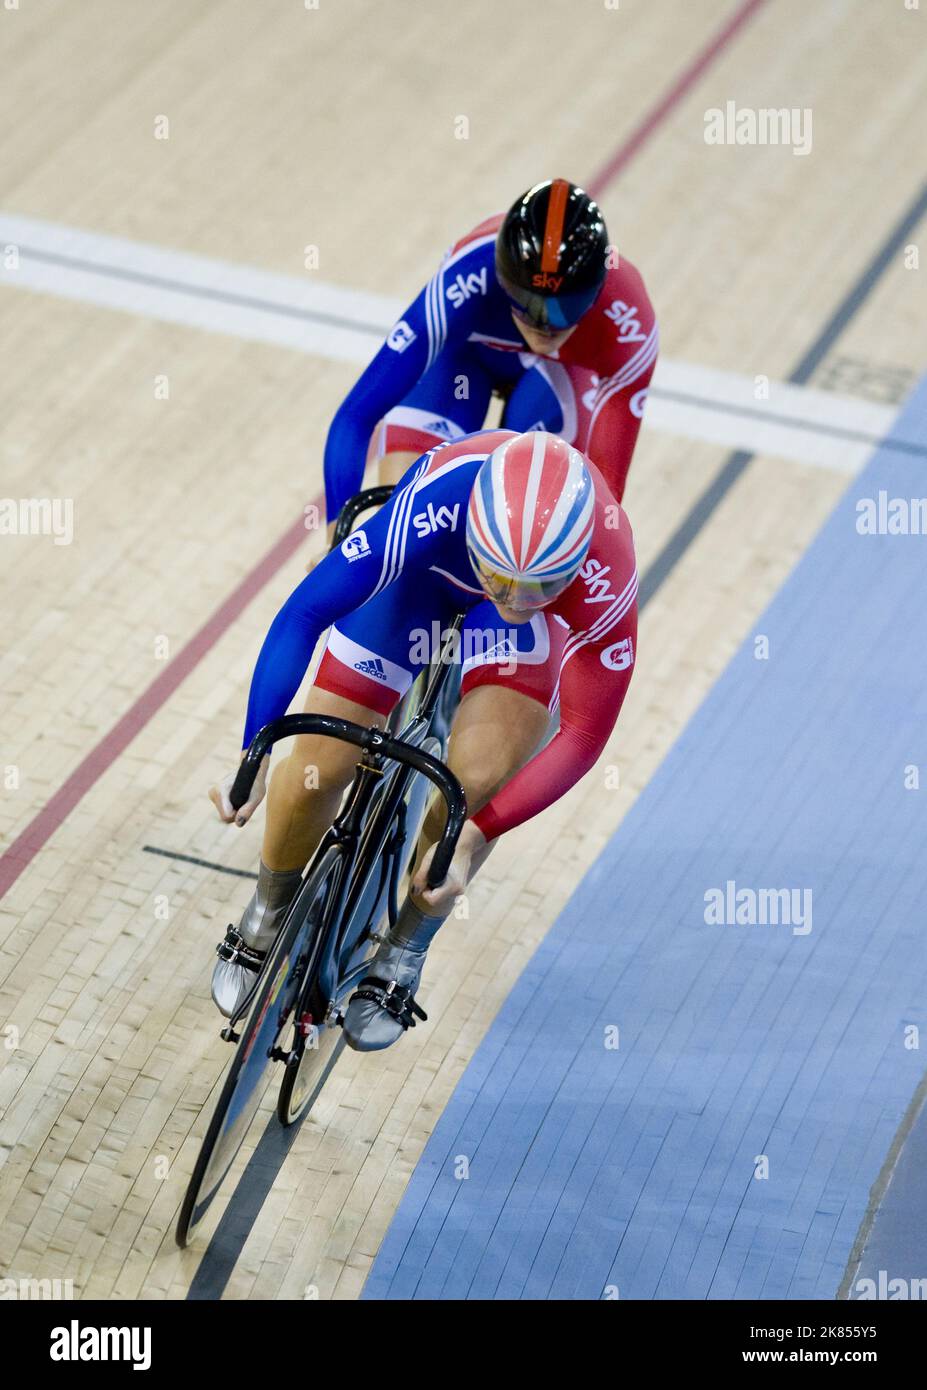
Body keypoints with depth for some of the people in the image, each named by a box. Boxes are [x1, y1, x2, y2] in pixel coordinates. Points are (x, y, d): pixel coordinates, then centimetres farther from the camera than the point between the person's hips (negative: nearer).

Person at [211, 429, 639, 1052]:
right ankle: (266, 920, 28)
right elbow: (303, 614, -37)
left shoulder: (608, 579, -41)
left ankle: (402, 955, 9)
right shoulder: (432, 509, -44)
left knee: (480, 782, -20)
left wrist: (470, 837, -33)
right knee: (317, 768, -4)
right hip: (421, 571, 0)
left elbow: (585, 734, -30)